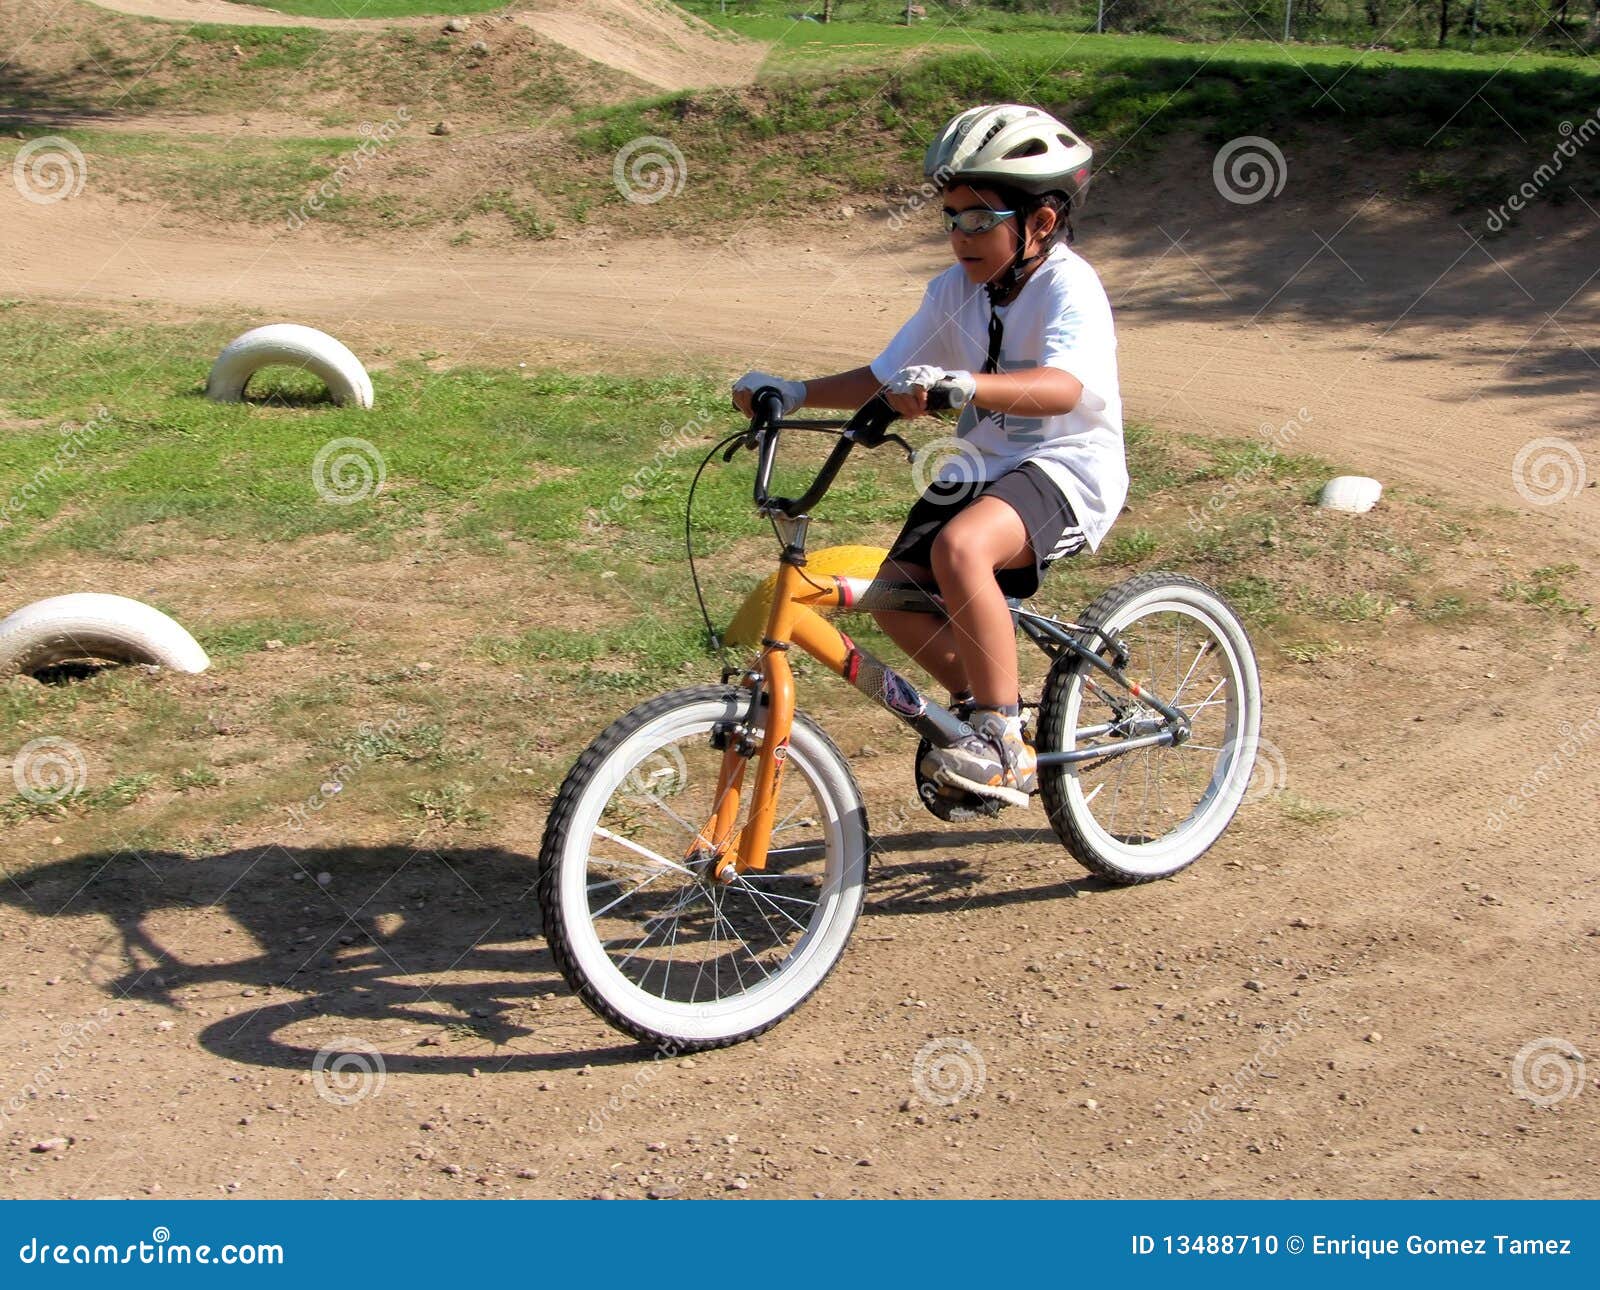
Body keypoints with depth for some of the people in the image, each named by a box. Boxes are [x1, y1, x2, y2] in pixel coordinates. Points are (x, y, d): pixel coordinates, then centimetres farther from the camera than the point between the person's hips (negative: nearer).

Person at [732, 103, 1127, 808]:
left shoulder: (1068, 286, -16)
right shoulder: (956, 289, 5)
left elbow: (1063, 387, -35)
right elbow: (885, 378, 11)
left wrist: (962, 385, -50)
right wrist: (792, 393, -1)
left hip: (1066, 465, -8)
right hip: (982, 463, 8)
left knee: (959, 547, -34)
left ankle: (1004, 742, -22)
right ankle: (988, 705, 18)